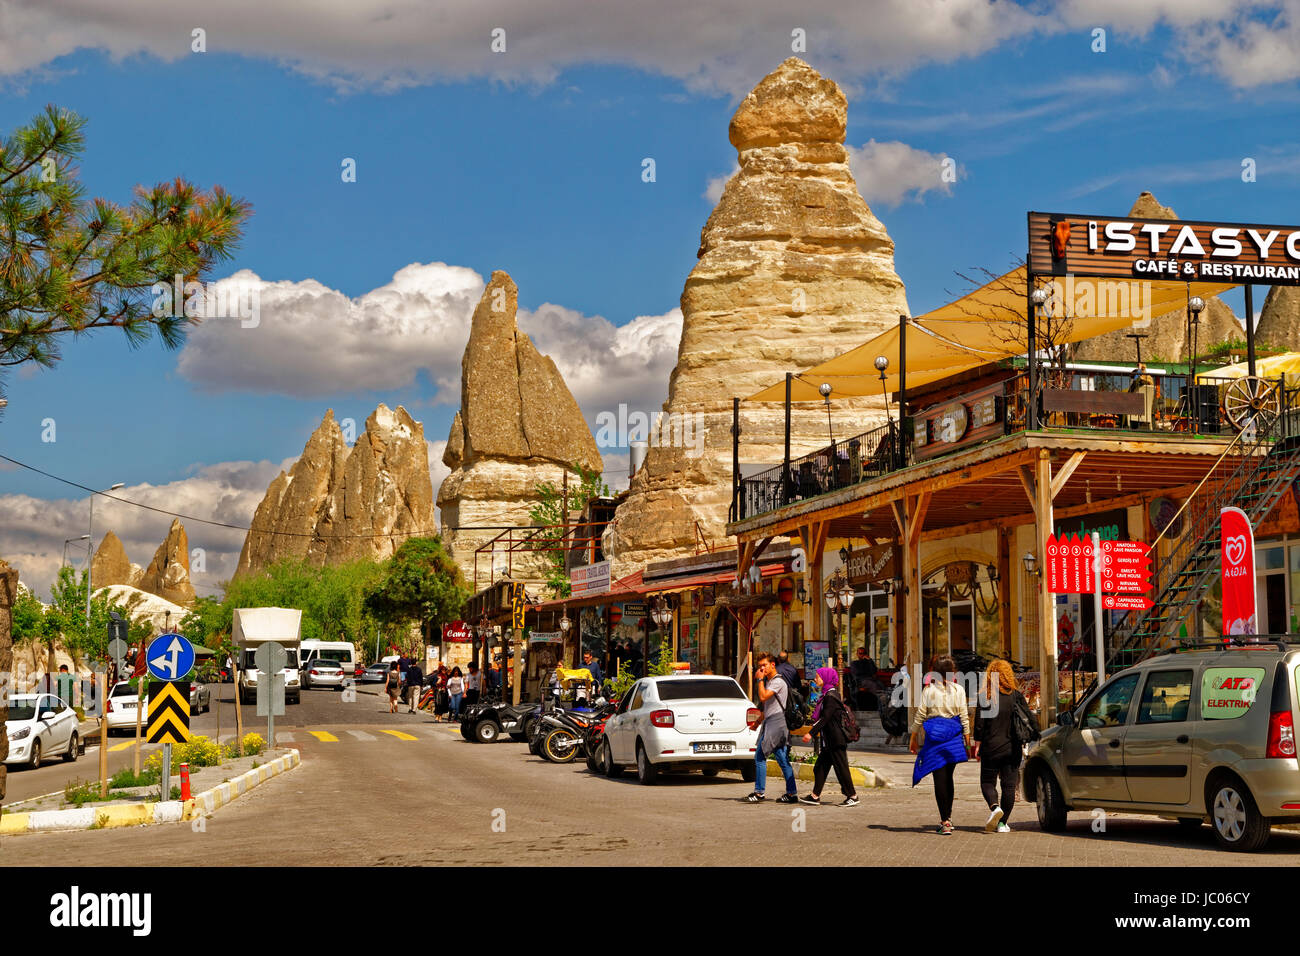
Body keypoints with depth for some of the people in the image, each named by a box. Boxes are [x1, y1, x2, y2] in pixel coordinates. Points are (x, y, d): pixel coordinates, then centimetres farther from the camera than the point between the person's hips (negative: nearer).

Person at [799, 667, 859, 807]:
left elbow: (825, 718, -22)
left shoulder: (831, 696, -16)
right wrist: (813, 732, 24)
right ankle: (815, 797, 13)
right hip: (829, 740, 10)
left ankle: (852, 796, 2)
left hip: (836, 741, -10)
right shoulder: (827, 694, 15)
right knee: (820, 767, 10)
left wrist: (811, 733, -23)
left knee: (841, 768, -4)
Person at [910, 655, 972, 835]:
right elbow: (964, 717, 0)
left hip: (934, 736, -2)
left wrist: (913, 738, 9)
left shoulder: (928, 690, -2)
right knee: (948, 777, 16)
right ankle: (947, 816, 23)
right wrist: (967, 740, 7)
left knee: (940, 779, -1)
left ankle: (945, 821, -7)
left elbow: (920, 715, 0)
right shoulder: (958, 690, -1)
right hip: (953, 736, 2)